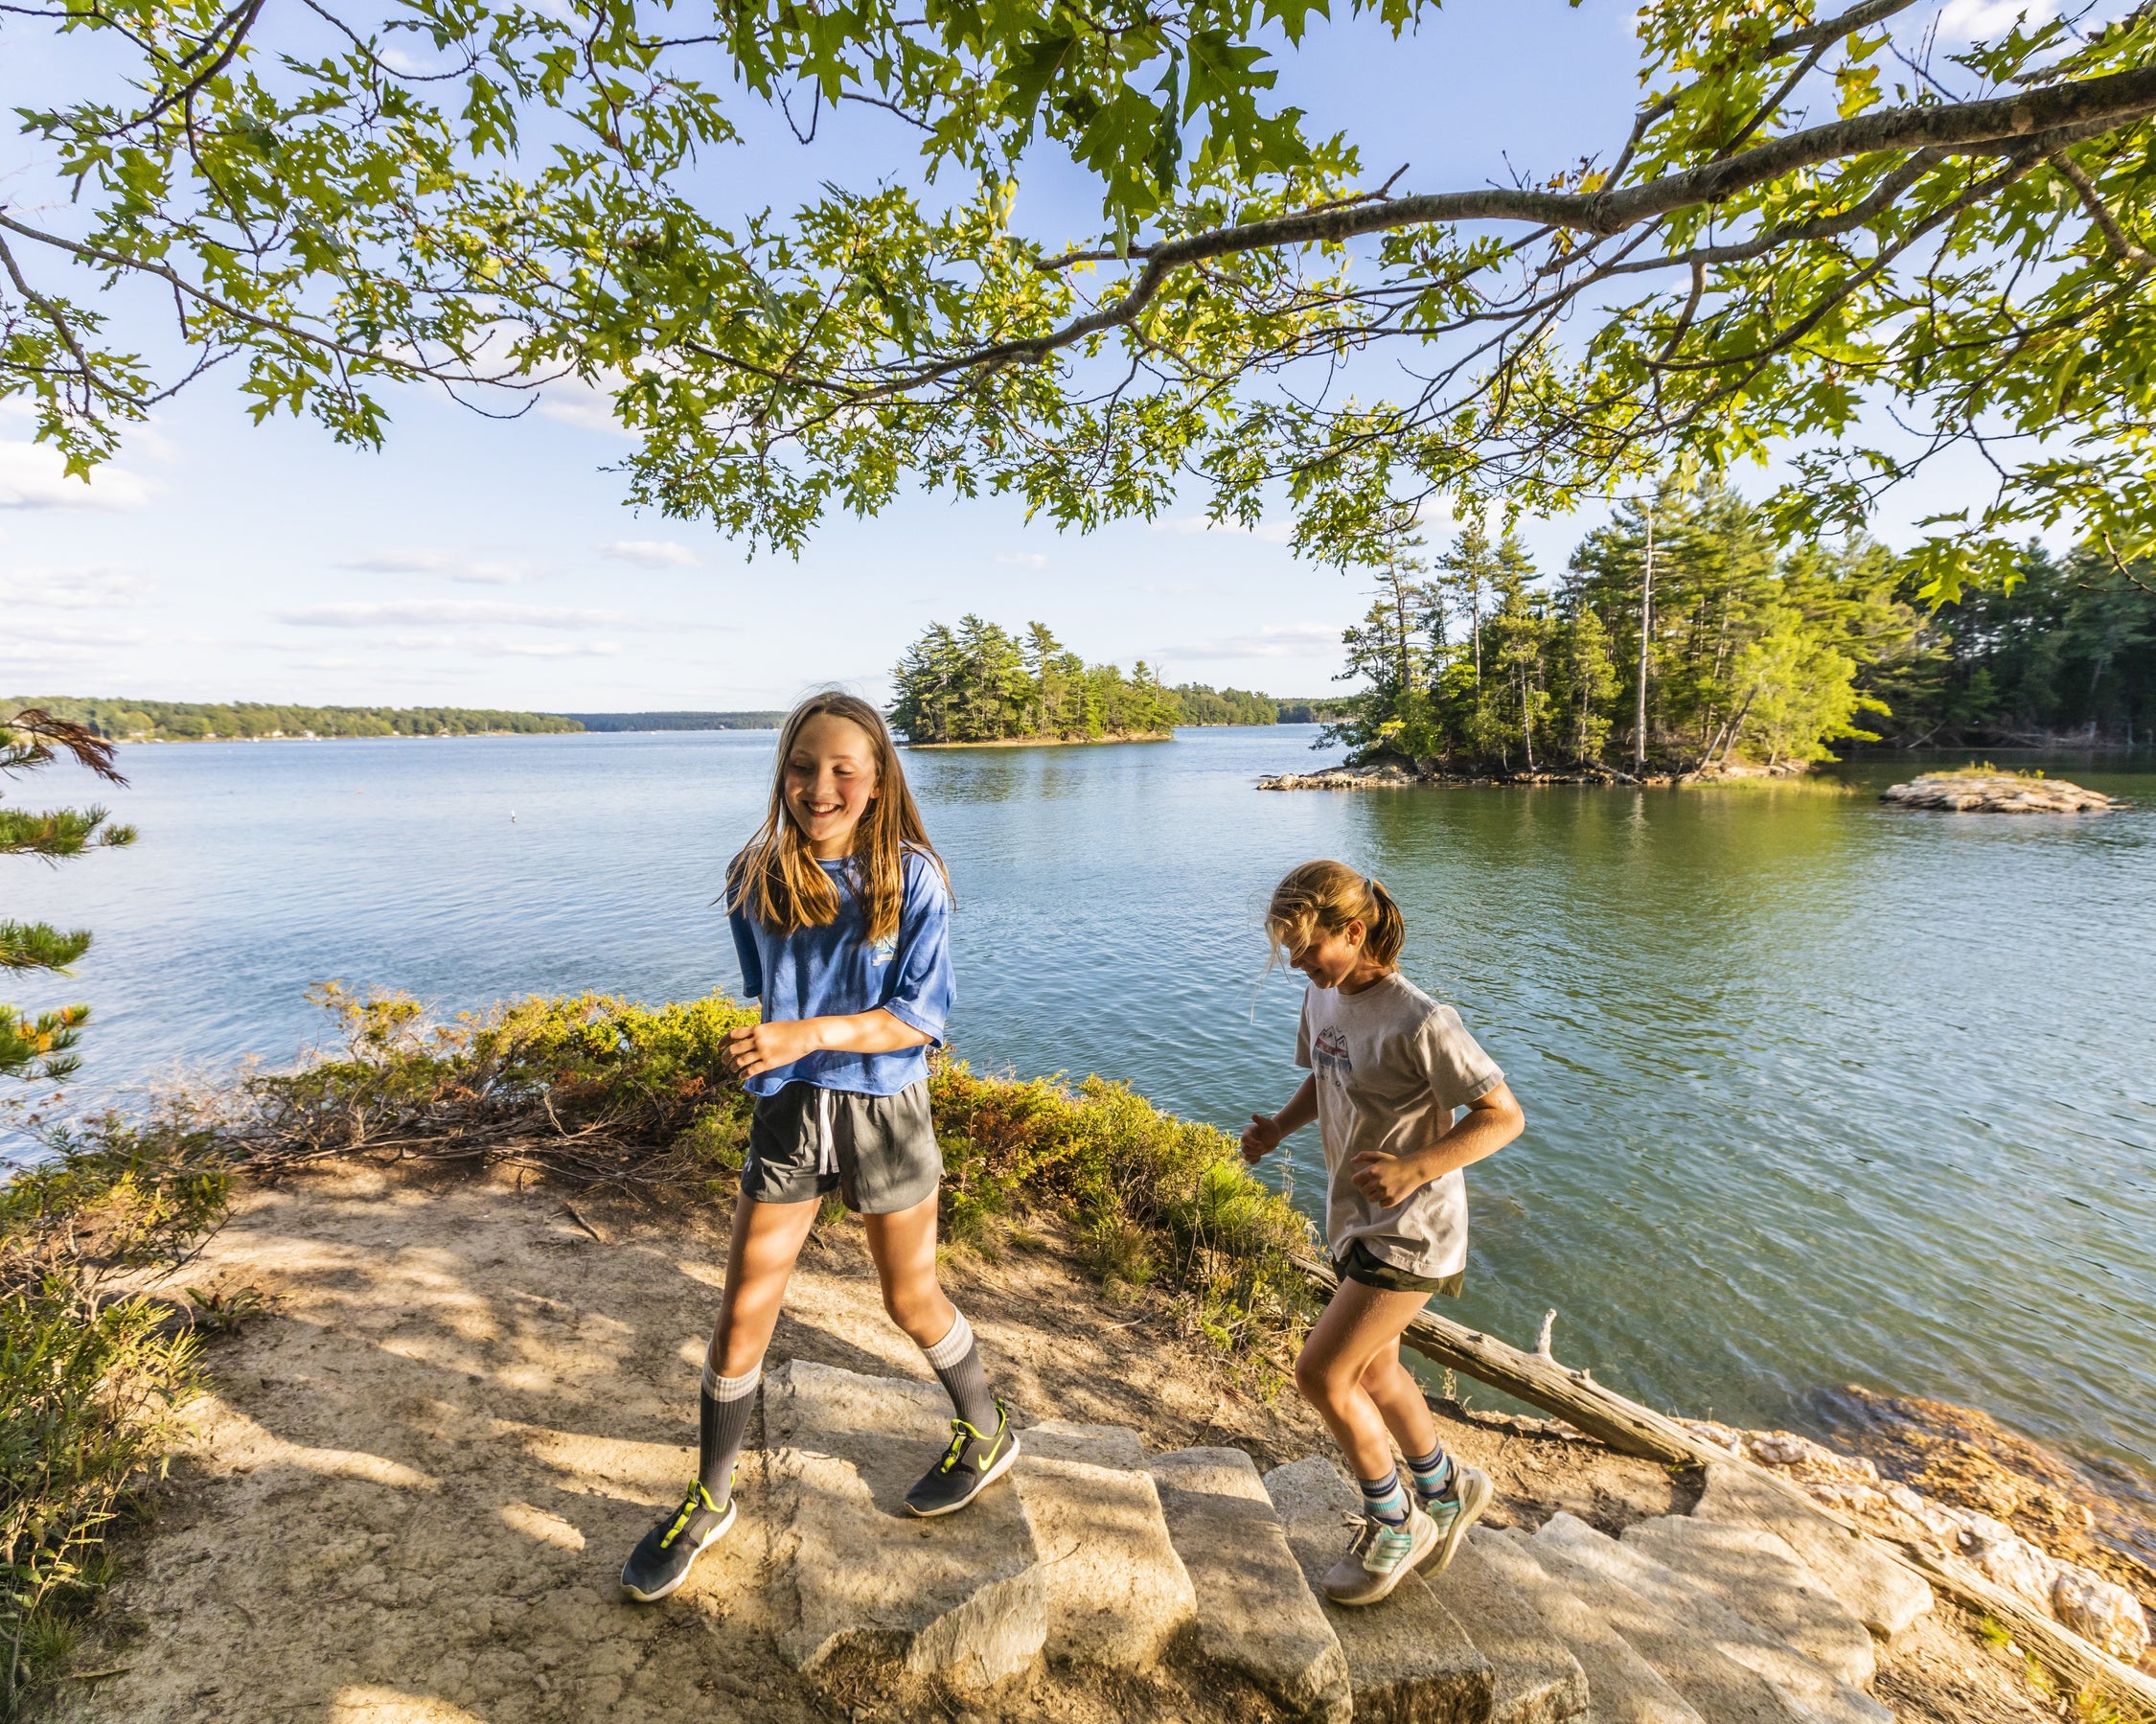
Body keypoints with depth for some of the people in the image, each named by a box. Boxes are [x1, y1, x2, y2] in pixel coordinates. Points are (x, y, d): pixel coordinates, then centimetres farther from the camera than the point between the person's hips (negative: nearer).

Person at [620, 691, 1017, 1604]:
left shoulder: (911, 879, -14)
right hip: (786, 1116, 3)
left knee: (912, 1301, 15)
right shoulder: (756, 879, -4)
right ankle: (709, 1501, 37)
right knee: (741, 1317, 11)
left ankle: (988, 1434, 44)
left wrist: (806, 1035, -27)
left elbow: (920, 1018, -17)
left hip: (884, 1113, -3)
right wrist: (760, 1049, 12)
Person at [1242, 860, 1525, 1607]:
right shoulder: (1321, 998, -1)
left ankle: (1395, 1522, 21)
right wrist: (1278, 1127, -5)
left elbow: (1503, 1116, -21)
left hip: (1412, 1229, -8)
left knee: (1319, 1374, -5)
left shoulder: (1419, 1023, -25)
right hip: (1357, 1219, 8)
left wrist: (1413, 1168, -33)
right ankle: (1445, 1493, 47)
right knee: (1372, 1372, 21)